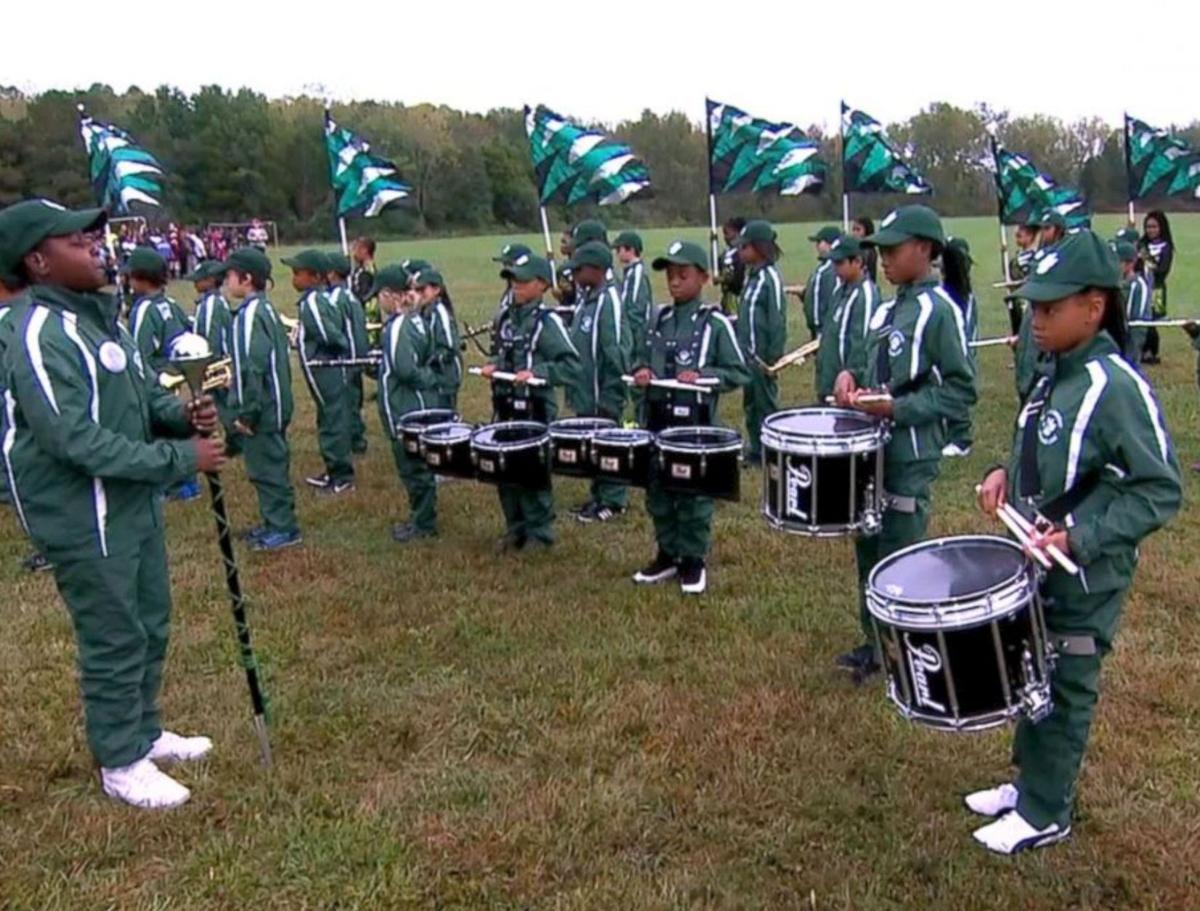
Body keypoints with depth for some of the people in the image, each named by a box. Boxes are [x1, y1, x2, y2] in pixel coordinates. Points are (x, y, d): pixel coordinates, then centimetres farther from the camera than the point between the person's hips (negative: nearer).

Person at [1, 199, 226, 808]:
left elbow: (142, 392, 15)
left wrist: (182, 415, -7)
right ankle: (121, 764, 24)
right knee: (115, 641, 4)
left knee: (151, 625, 21)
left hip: (134, 504, 9)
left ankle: (145, 733, 40)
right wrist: (182, 457, -23)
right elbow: (82, 443, -28)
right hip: (84, 520, -9)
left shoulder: (99, 314, 7)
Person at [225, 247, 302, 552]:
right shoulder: (265, 309, 10)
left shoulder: (250, 315, -18)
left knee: (266, 467, 0)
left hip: (260, 410, -10)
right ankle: (275, 522, 27)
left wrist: (246, 412, -18)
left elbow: (254, 368, -23)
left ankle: (283, 528, 8)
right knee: (270, 465, 17)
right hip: (273, 405, 10)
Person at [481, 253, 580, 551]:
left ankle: (540, 532, 17)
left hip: (535, 411, -7)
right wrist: (493, 365, 4)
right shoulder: (506, 318, 10)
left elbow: (572, 365, -16)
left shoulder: (547, 321, -12)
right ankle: (515, 529, 27)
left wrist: (536, 373, -24)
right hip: (506, 407, 7)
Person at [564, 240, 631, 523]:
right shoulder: (586, 299, 10)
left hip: (602, 394, -9)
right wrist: (573, 387, 17)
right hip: (586, 392, 9)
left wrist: (609, 398, -20)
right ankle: (599, 495, 29)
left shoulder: (609, 301, -18)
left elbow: (617, 354, -21)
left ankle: (612, 501, 15)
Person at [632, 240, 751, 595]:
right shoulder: (659, 319, 9)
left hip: (696, 426, -6)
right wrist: (641, 371, -3)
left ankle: (693, 561, 20)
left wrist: (701, 375, -20)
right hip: (658, 422, 6)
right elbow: (644, 359, 19)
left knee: (694, 496, 6)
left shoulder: (716, 323, -8)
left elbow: (739, 373, -8)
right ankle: (667, 554, 30)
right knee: (657, 493, 14)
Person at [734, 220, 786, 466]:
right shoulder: (752, 275, 11)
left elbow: (778, 321, -17)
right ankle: (755, 451, 26)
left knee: (766, 404, 1)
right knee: (750, 404, 15)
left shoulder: (770, 277, -15)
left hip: (762, 356, -9)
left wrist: (773, 358, -17)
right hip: (749, 354, 9)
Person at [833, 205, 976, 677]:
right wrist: (853, 379, 0)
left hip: (910, 456, -8)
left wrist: (897, 408, -20)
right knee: (868, 546, 15)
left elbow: (961, 390, -15)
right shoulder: (889, 308, 11)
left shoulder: (938, 310, -13)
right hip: (875, 447, 8)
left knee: (898, 556, 1)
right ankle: (876, 642, 30)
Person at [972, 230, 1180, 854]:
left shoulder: (1116, 388, -22)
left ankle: (1044, 814, 25)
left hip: (1085, 577, -8)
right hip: (1038, 563, 8)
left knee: (1064, 691, 8)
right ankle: (1028, 781, 39)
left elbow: (1159, 490, -21)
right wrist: (1007, 473, 2)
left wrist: (1078, 537, -27)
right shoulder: (1058, 375, 4)